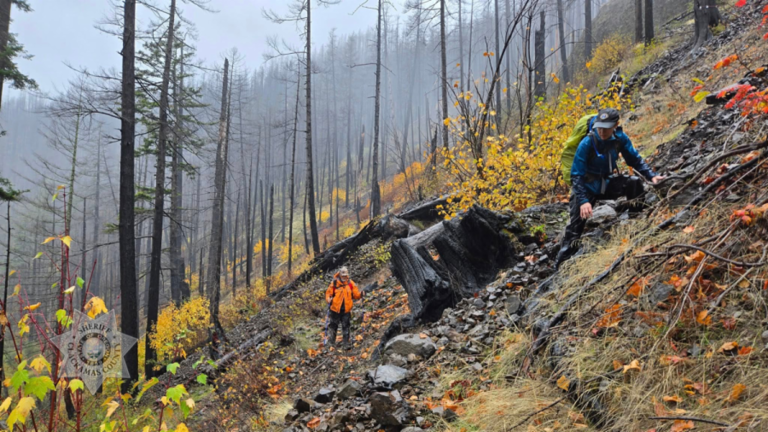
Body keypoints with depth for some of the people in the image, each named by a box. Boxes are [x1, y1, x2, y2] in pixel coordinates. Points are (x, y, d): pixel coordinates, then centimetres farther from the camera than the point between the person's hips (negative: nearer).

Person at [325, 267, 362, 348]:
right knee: (334, 325, 10)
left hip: (346, 309, 1)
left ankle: (346, 343, 12)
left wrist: (360, 295, -17)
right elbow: (328, 293, 1)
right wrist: (329, 300, -17)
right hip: (335, 308, -1)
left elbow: (356, 294, 3)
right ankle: (332, 341, 25)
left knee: (346, 326, 3)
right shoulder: (334, 283, -5)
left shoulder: (351, 283, 1)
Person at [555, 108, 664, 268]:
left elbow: (635, 159, 1)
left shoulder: (620, 138, -12)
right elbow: (576, 175, -23)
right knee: (575, 227, -8)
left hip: (607, 183, 4)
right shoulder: (587, 143, -25)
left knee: (635, 183, -18)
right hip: (586, 187, -4)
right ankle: (561, 262, 4)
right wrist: (583, 200, -32)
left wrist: (652, 176, -12)